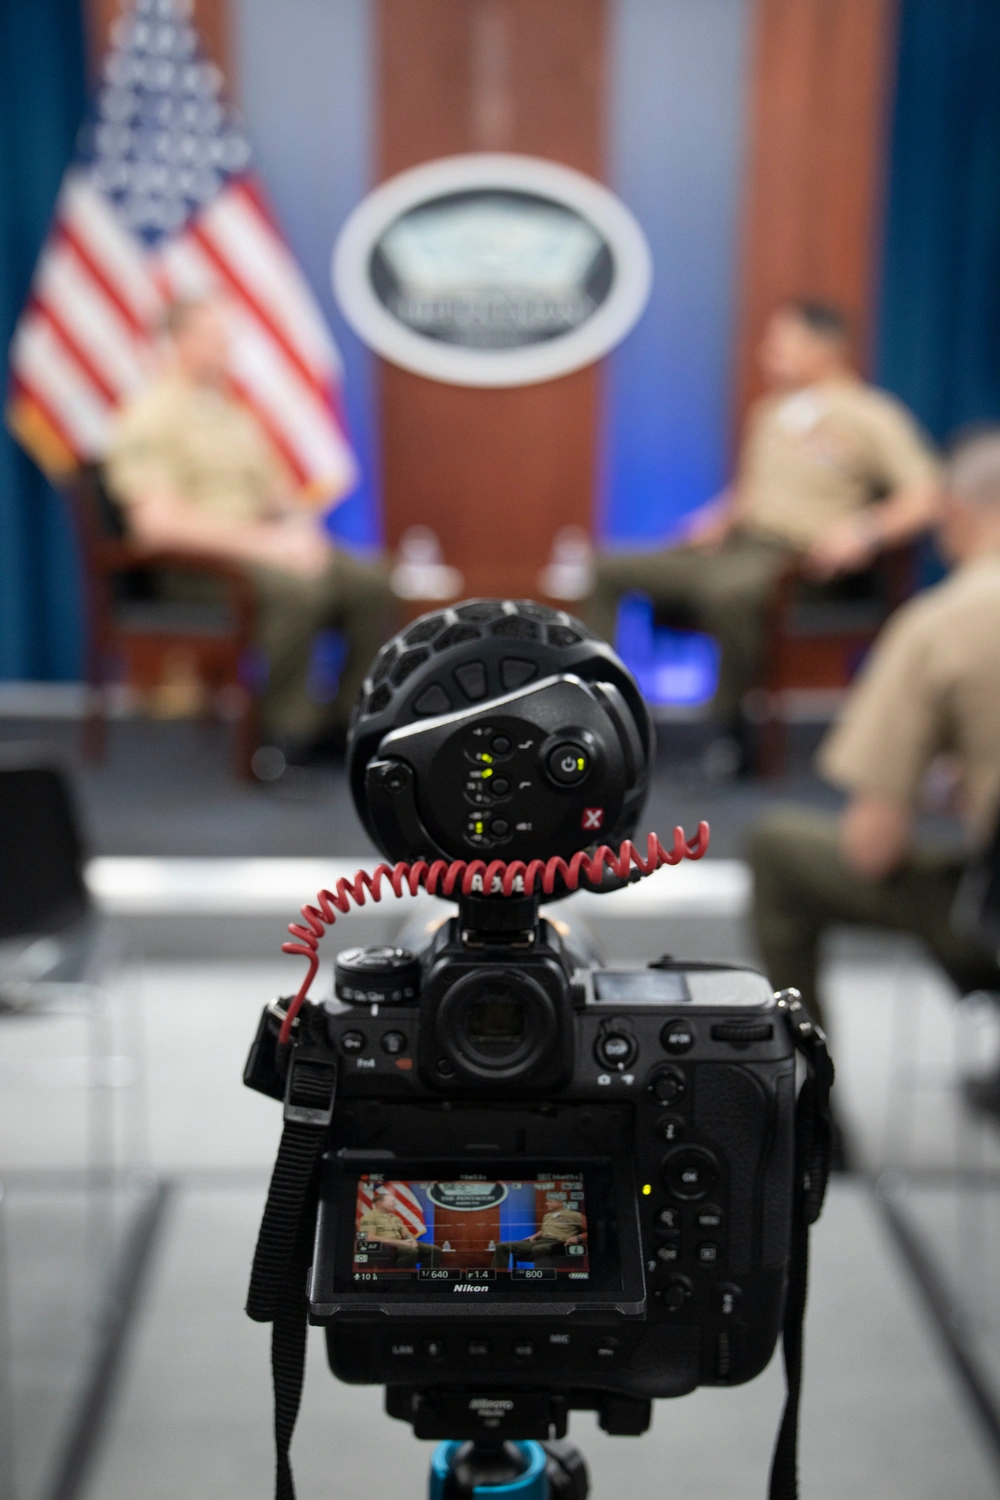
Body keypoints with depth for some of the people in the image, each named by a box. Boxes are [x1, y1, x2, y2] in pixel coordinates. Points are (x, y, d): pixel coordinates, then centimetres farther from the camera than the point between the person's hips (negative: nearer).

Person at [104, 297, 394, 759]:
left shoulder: (230, 412, 17)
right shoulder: (150, 420, -9)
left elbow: (275, 486, 21)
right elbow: (159, 523, -20)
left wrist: (299, 530, -4)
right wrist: (260, 543, -22)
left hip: (265, 545, 8)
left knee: (369, 586, -13)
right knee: (299, 589, -35)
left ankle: (351, 718, -3)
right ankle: (290, 733, -21)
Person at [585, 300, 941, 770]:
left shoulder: (871, 417, 0)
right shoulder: (769, 412, 22)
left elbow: (925, 494, -9)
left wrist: (863, 530, -25)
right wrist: (721, 515, 9)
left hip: (791, 555, -7)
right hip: (732, 543, 8)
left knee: (725, 589, -41)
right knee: (607, 570, -5)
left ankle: (730, 734, -25)